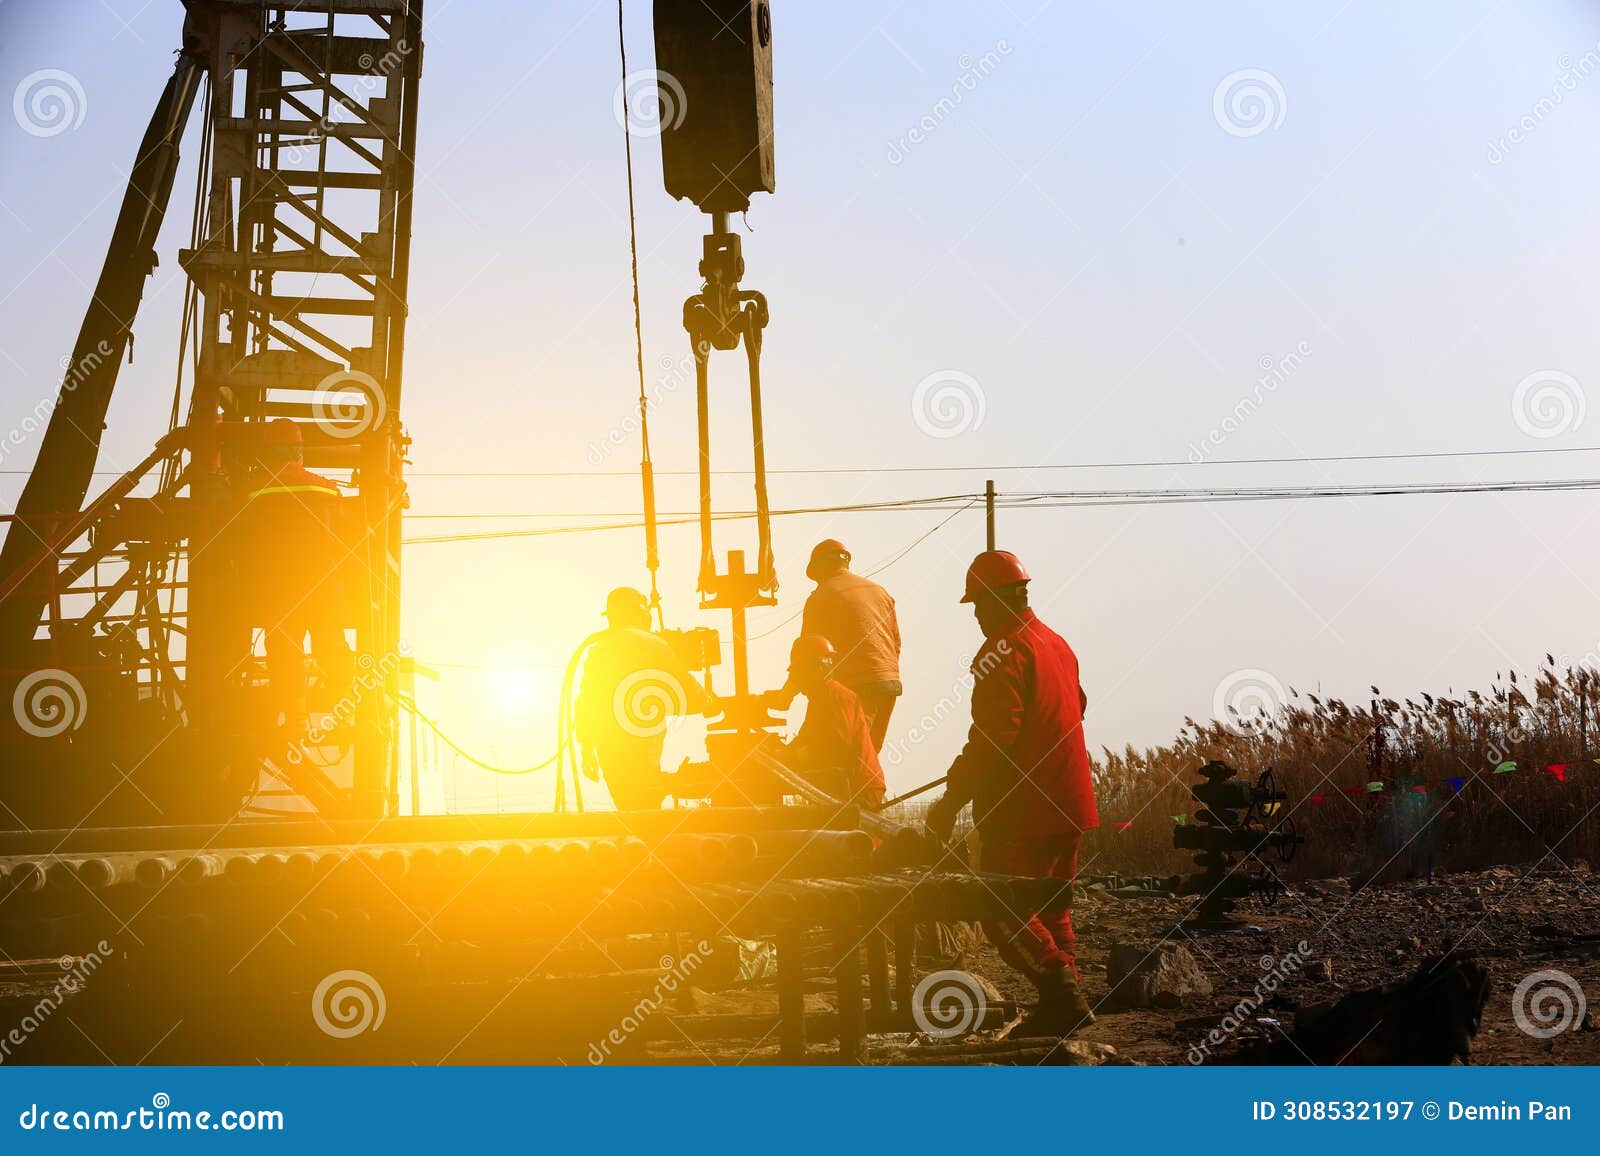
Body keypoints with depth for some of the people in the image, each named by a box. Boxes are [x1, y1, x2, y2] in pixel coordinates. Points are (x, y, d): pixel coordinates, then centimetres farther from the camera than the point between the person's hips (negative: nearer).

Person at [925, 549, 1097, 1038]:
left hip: (1021, 813, -9)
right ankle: (1064, 1004, 15)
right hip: (1068, 808, 9)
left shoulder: (1003, 652, -14)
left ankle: (1063, 999, -12)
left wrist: (952, 800, -17)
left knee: (1003, 915, -4)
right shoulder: (1057, 644, 14)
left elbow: (991, 738, -21)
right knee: (1050, 910, 17)